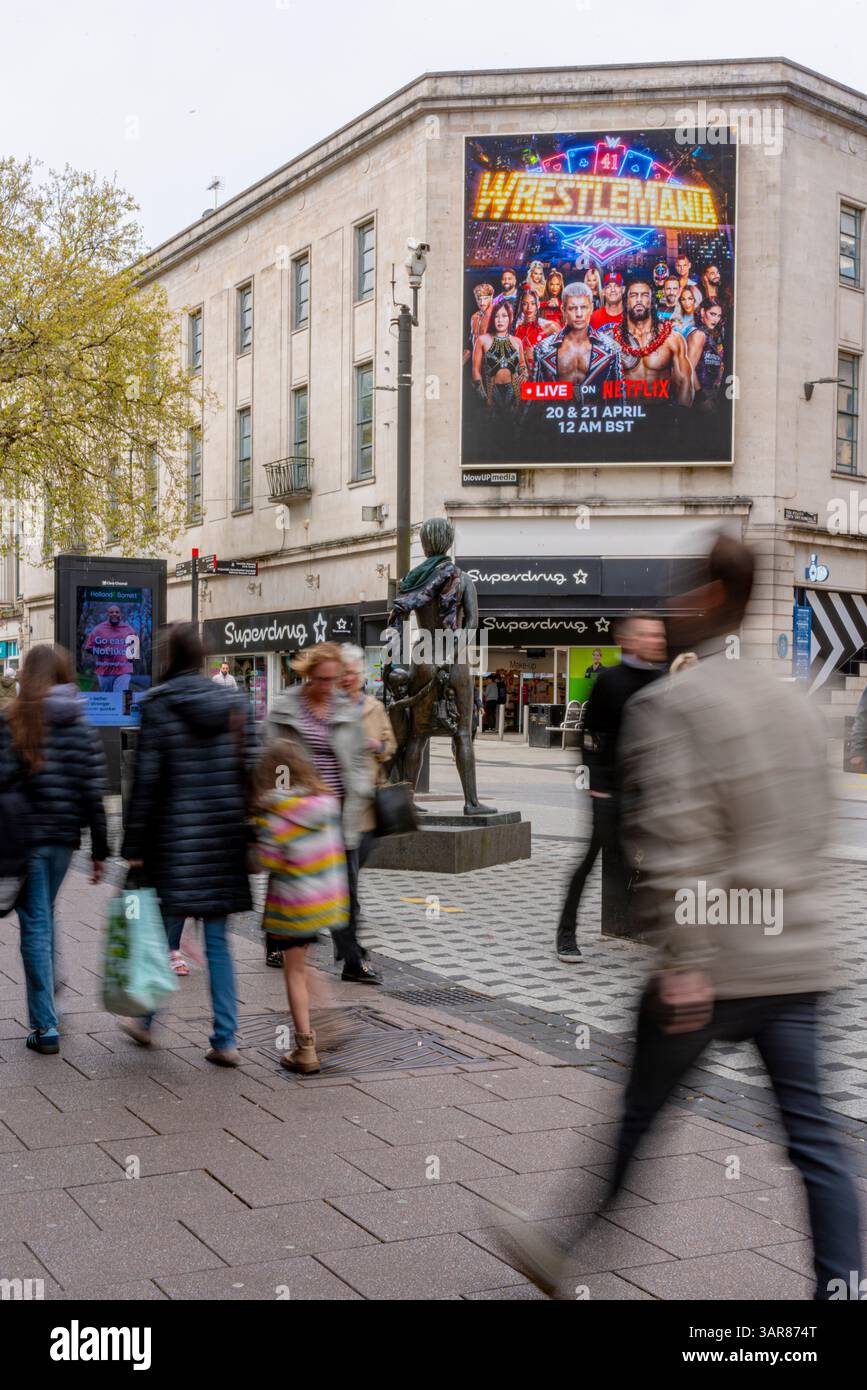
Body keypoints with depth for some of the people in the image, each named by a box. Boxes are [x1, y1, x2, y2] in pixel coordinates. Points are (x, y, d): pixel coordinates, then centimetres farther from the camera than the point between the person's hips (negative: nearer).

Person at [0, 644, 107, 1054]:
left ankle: (46, 1027, 3)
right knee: (44, 918, 22)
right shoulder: (81, 726, 3)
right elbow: (94, 793, 2)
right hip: (64, 838, 4)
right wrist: (99, 851, 7)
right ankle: (45, 1008, 29)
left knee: (35, 925, 2)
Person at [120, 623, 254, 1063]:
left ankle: (146, 1021, 26)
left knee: (166, 932, 10)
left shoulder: (157, 704, -7)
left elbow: (145, 779, -8)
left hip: (176, 834, -3)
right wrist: (245, 835, 12)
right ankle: (225, 1039, 8)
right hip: (225, 836, 3)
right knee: (217, 940, 9)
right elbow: (249, 769, 5)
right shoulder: (233, 702, 5)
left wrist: (133, 846, -3)